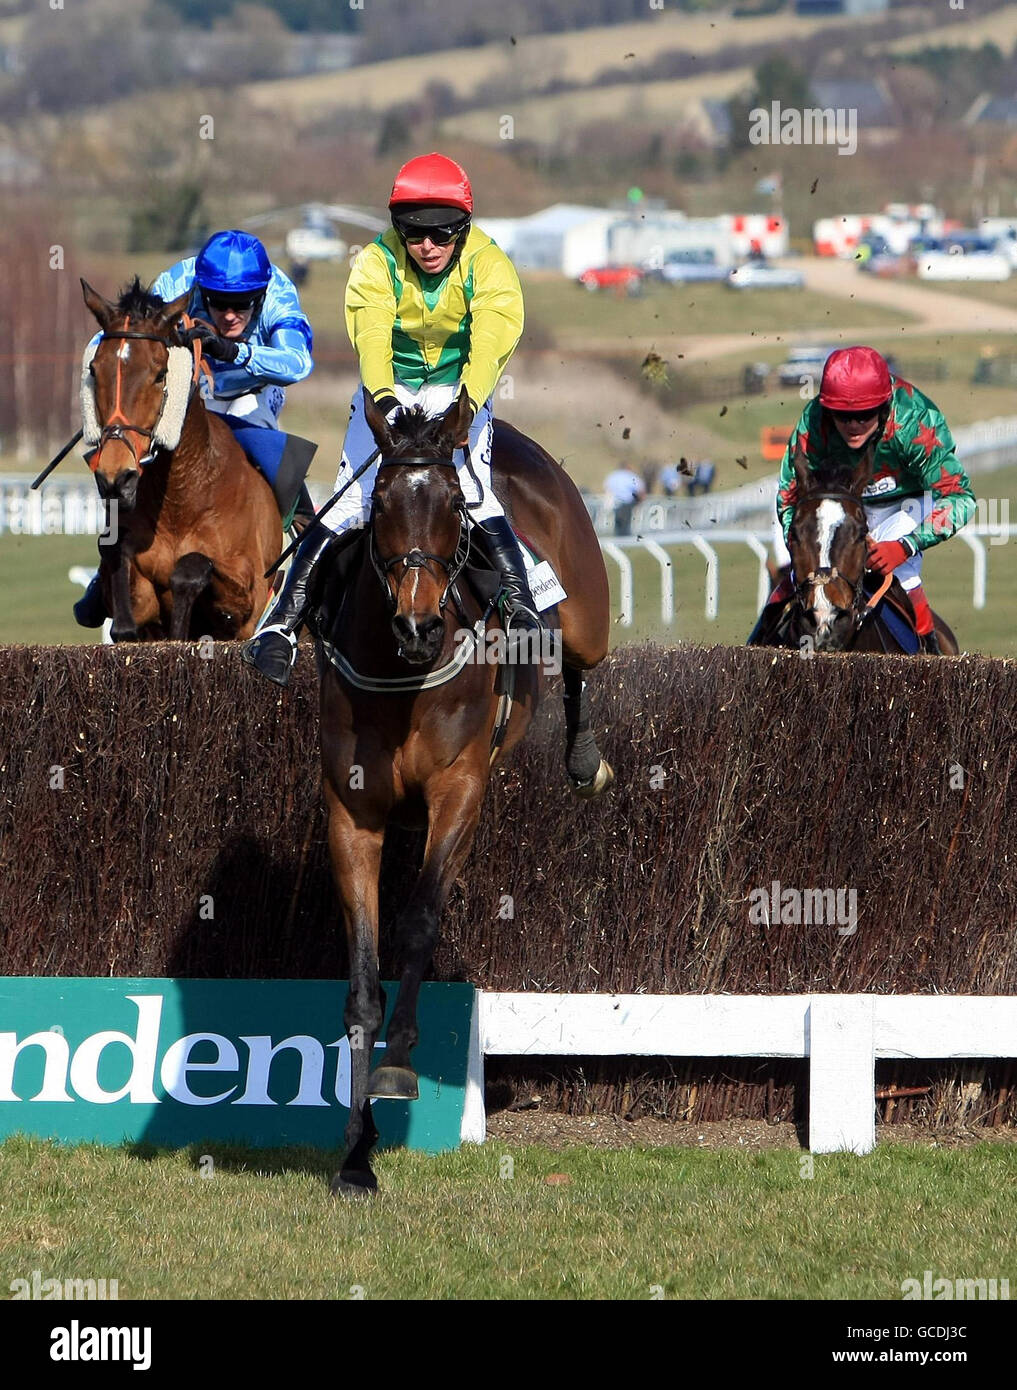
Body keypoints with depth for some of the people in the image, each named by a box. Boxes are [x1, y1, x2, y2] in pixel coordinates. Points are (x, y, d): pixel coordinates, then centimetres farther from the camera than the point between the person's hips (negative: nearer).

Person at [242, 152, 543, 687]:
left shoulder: (488, 266, -16)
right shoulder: (376, 264, -16)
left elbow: (491, 343, -30)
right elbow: (371, 339, -31)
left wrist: (466, 404, -49)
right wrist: (383, 400, -50)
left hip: (458, 387, 0)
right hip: (390, 386, 0)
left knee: (475, 493, -23)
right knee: (352, 499, -12)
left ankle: (523, 611, -21)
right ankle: (280, 625, -11)